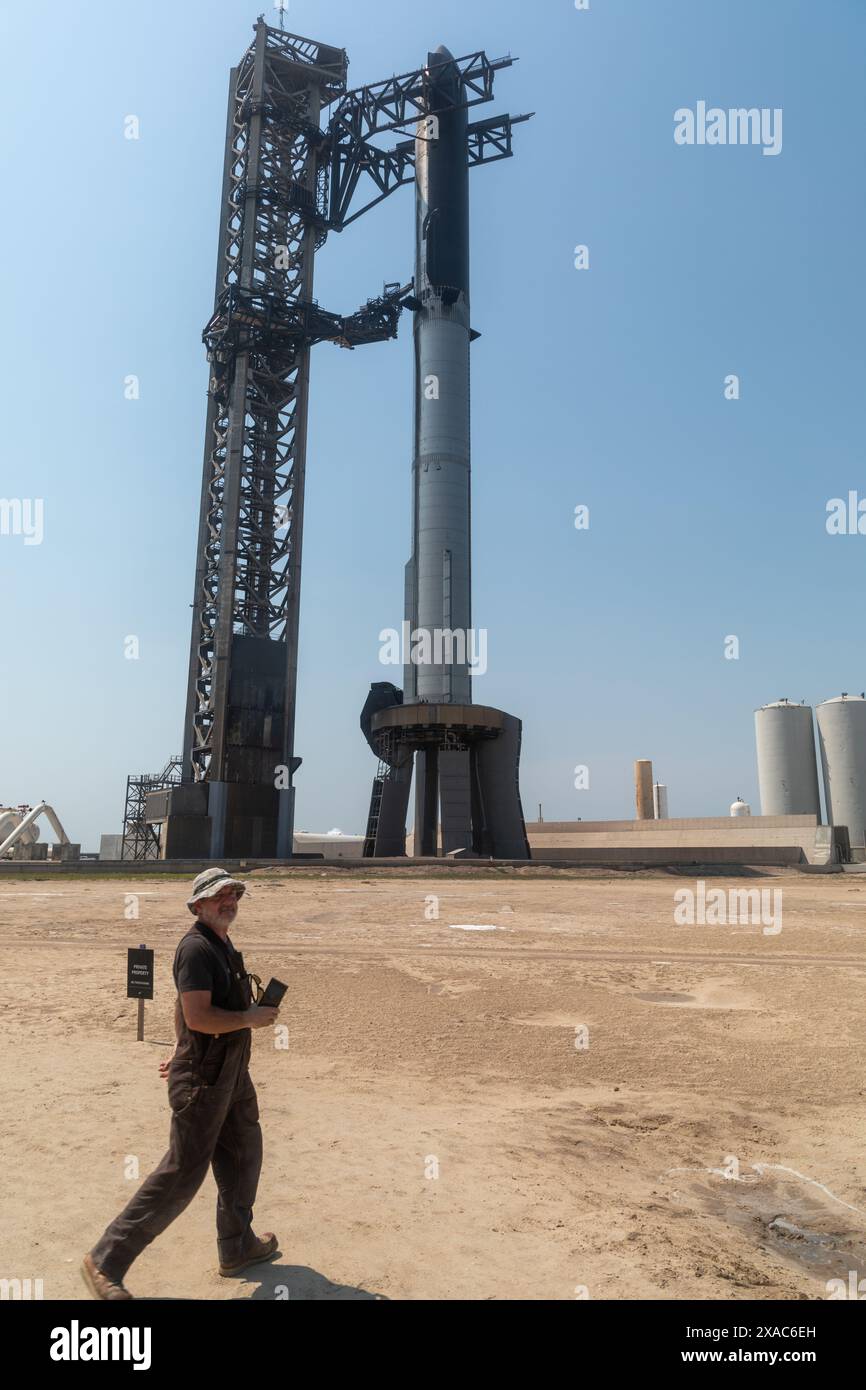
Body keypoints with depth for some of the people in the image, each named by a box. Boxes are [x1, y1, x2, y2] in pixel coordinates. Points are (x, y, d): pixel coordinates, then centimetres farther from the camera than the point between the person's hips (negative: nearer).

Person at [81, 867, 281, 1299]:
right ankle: (106, 1261, 12)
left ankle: (237, 1247, 36)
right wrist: (250, 1018, -19)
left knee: (243, 1154, 19)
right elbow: (198, 1016, -28)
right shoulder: (196, 947, -20)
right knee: (182, 1174, -1)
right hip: (204, 1077, -10)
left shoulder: (222, 945, 10)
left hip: (231, 1072, 10)